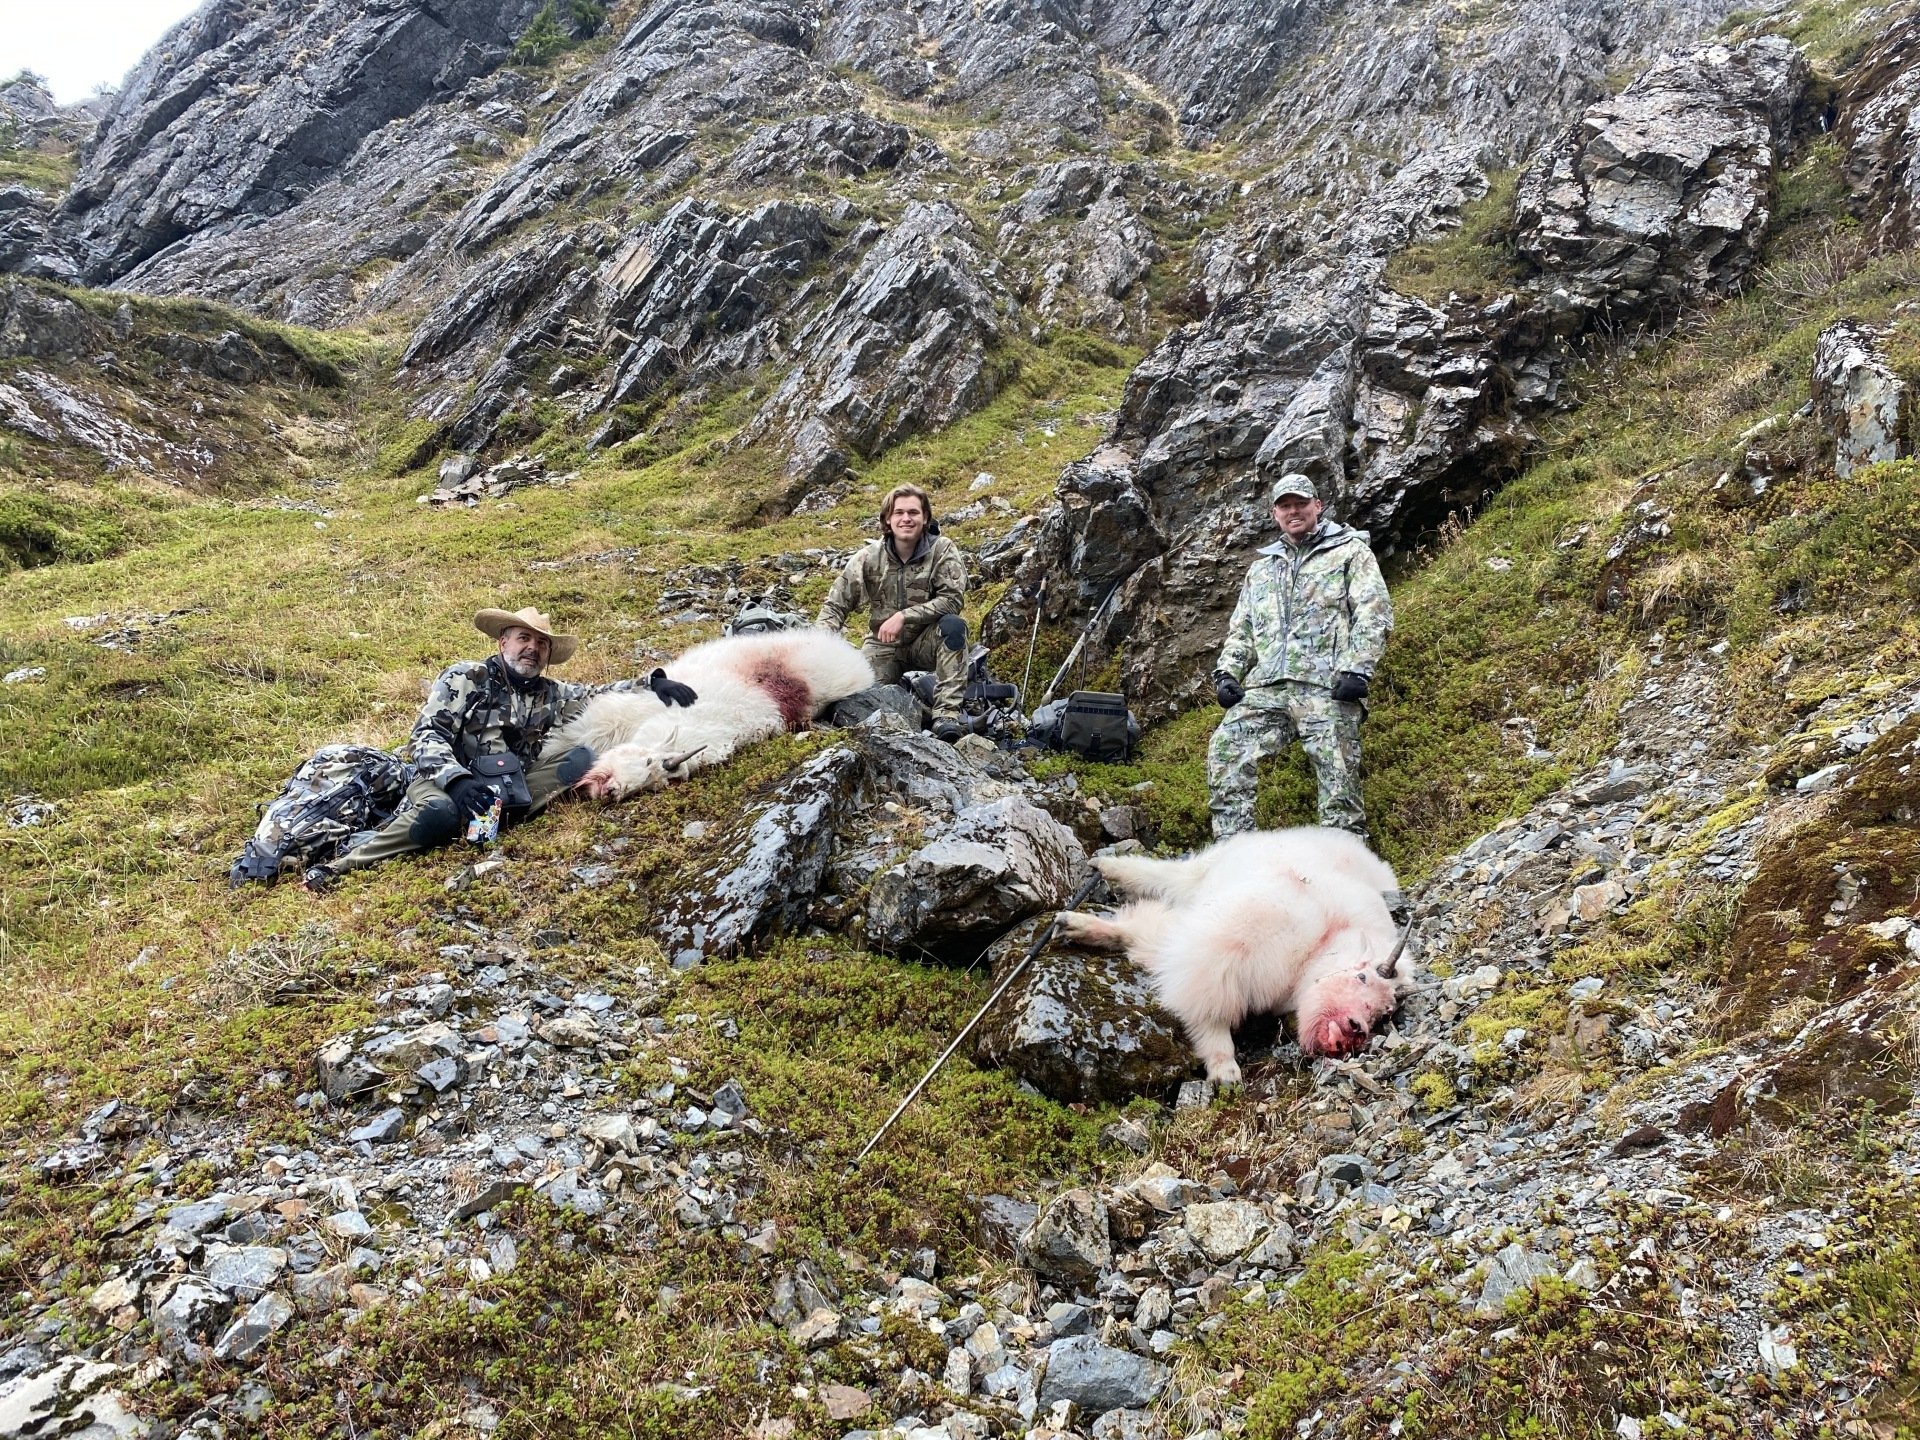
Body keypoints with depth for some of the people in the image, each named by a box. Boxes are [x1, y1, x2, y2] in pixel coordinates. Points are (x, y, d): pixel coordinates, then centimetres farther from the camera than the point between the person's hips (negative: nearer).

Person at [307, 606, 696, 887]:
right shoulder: (465, 678, 1)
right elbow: (426, 734, -8)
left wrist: (653, 681, -2)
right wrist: (458, 779, -26)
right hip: (445, 781, -4)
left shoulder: (550, 696, 15)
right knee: (441, 815, -40)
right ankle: (342, 865, -24)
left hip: (508, 791, 5)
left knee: (581, 759, -11)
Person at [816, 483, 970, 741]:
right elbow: (836, 605, -3)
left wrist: (904, 616, -28)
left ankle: (947, 713, -32)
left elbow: (952, 599, -20)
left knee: (952, 625, -33)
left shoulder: (942, 550, -11)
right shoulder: (869, 557, -6)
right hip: (883, 645, 2)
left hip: (925, 641, -1)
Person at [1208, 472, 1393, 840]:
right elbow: (1240, 628, 29)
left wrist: (1357, 669, -13)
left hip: (1326, 686, -4)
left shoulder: (1350, 551, 14)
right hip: (1264, 687, 4)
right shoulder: (1261, 567, 30)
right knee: (1225, 751, -16)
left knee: (1337, 775, -13)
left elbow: (1374, 614, 2)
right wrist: (1227, 671, 10)